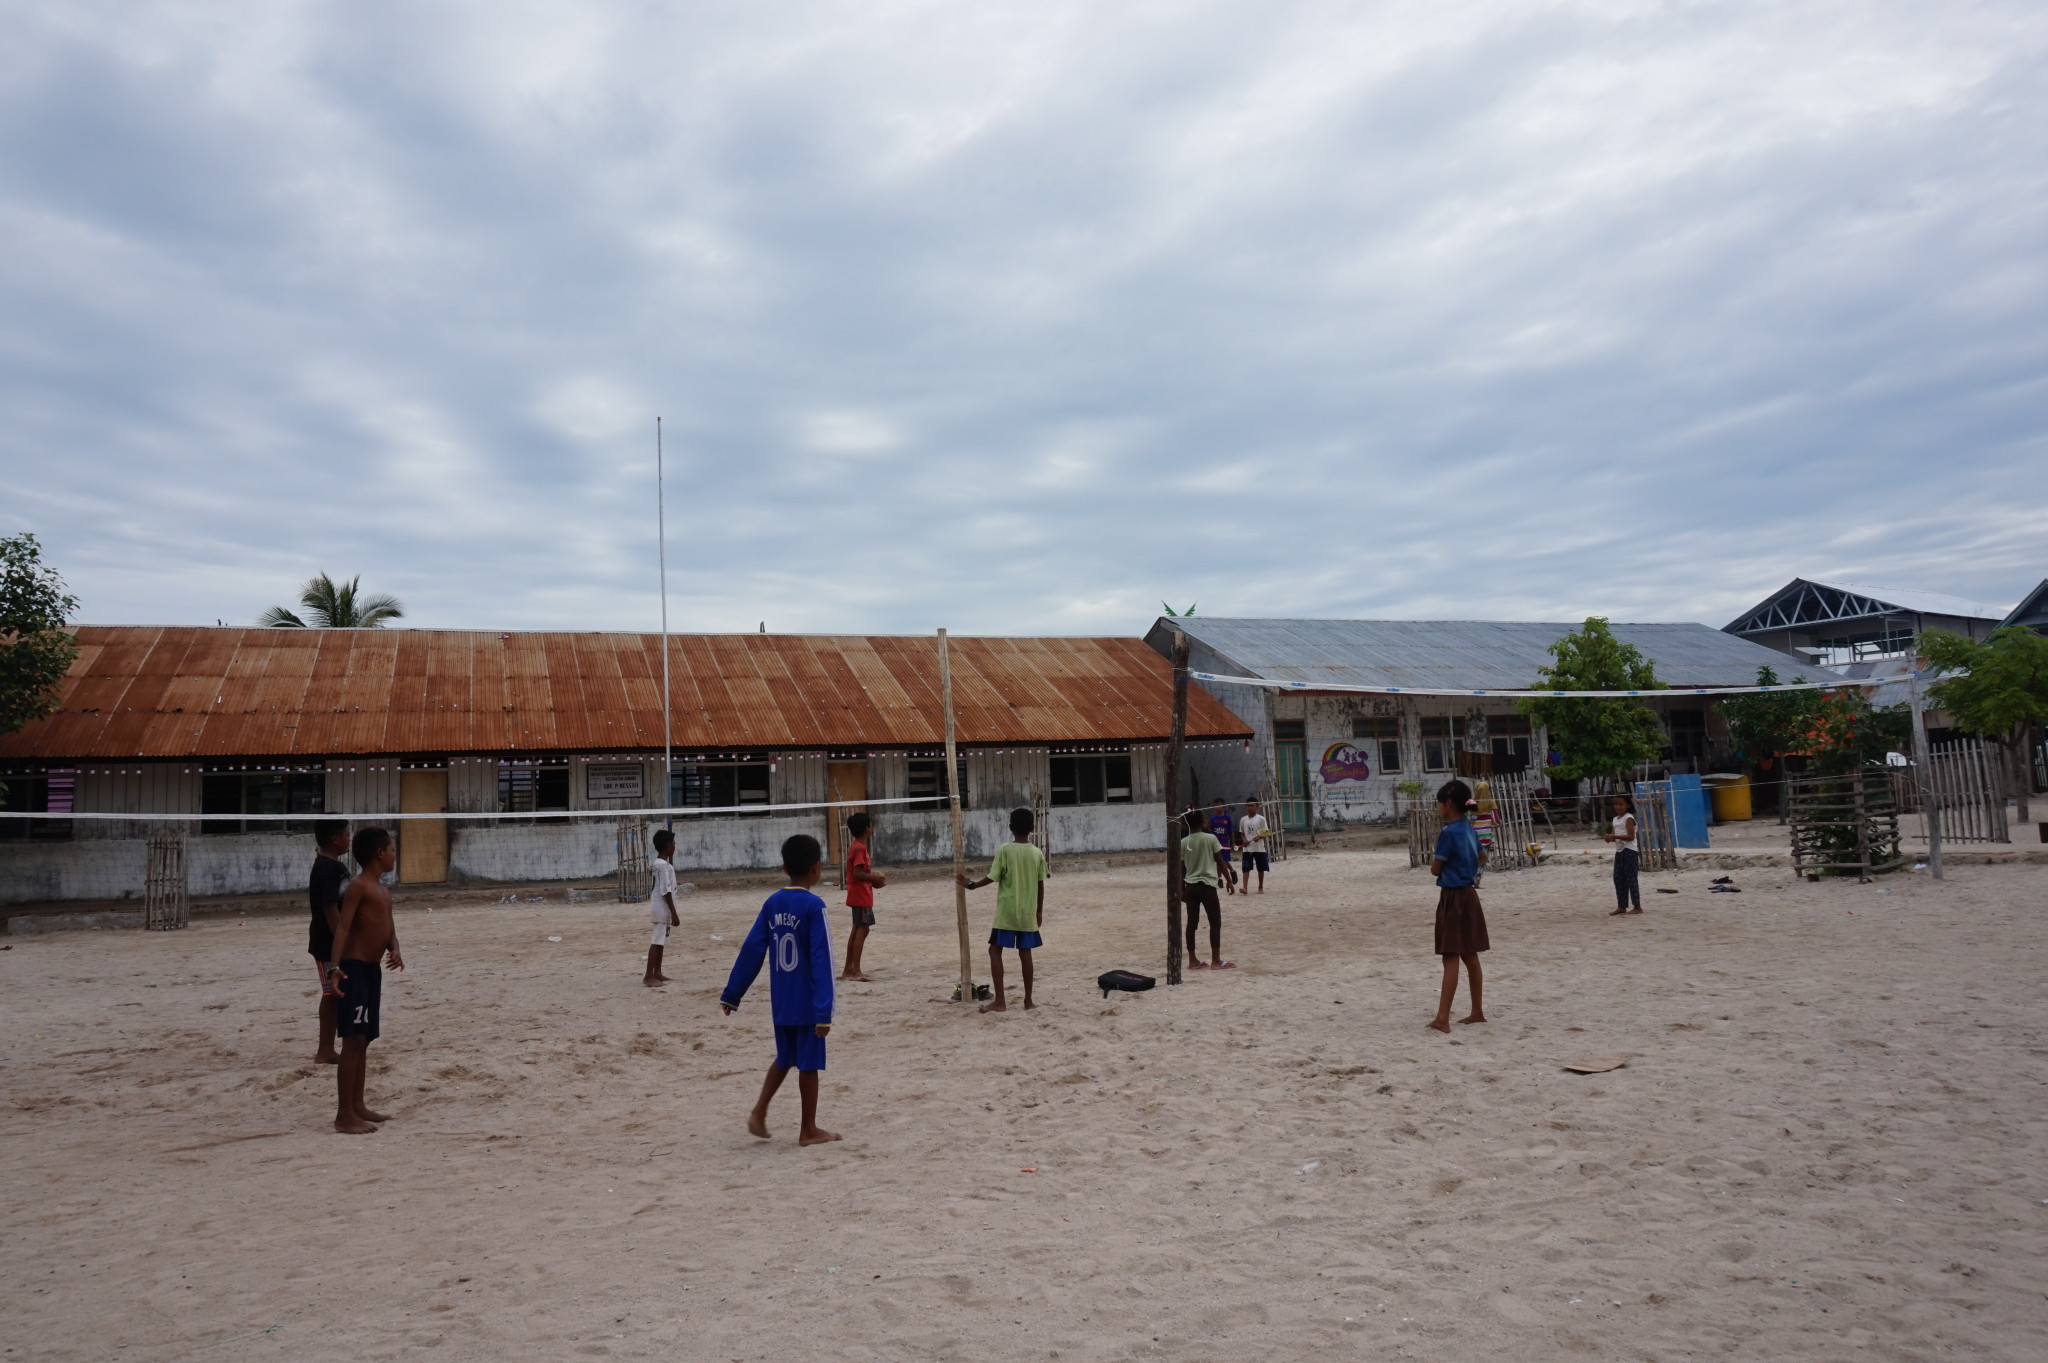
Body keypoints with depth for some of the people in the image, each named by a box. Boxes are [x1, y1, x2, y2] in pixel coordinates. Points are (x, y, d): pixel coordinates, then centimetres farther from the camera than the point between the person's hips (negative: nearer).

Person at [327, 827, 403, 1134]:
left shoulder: (383, 890, 16)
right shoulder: (358, 887, -12)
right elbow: (342, 927, -22)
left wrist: (394, 949, -7)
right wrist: (335, 967, -33)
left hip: (373, 969, 9)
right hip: (354, 969, -9)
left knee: (364, 1040, 14)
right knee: (353, 1040, -9)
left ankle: (357, 1106, 23)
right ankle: (344, 1115, -5)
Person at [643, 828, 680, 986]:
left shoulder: (657, 863, 10)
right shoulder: (663, 865, -18)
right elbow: (666, 891, -21)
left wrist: (670, 856, 18)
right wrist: (674, 913, -20)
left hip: (660, 908, 10)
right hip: (663, 908, -10)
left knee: (660, 941, 16)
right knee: (657, 942, -10)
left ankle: (657, 973, 23)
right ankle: (648, 976, -12)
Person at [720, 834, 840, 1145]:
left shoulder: (772, 904, 2)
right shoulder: (814, 906, -16)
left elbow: (751, 951, 4)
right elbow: (821, 960, -19)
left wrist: (731, 994, 9)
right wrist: (824, 1010, -20)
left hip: (780, 1002, 6)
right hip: (807, 1004, -6)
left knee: (785, 1058, 22)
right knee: (808, 1063, 5)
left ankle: (759, 1112, 14)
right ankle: (809, 1130, 15)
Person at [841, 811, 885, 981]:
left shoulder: (855, 846, 13)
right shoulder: (860, 848, -18)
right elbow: (857, 873, -23)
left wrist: (872, 877, 10)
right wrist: (874, 878, -13)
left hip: (859, 895, 10)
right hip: (861, 895, -10)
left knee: (857, 929, 14)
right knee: (862, 929, -9)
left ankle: (848, 969, 18)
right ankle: (855, 970, -10)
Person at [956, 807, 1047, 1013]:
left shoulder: (1004, 850, -10)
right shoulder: (1038, 854, 2)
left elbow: (993, 878, -9)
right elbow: (1040, 885, 5)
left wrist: (971, 884, 6)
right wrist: (1039, 911, 15)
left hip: (1006, 911, -4)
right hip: (1028, 912, 4)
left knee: (995, 950, 3)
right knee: (1025, 953, 10)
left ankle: (1000, 1000, -3)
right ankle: (1028, 1000, 13)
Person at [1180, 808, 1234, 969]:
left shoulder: (1183, 843, 2)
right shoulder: (1211, 838, -8)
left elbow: (1182, 869, 6)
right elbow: (1221, 862, -5)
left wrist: (1182, 889, 15)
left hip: (1190, 886, 4)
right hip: (1207, 885, -4)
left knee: (1192, 923, 8)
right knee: (1215, 922, 2)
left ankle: (1193, 959, 12)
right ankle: (1216, 961, 0)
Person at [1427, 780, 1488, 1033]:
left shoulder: (1449, 832, -18)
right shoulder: (1469, 829, 9)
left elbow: (1435, 869, -13)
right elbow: (1482, 857, 27)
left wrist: (1433, 861, 7)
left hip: (1453, 897, -9)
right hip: (1468, 894, 9)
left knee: (1451, 958, -10)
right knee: (1470, 955, 15)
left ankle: (1442, 1018, -12)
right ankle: (1477, 1011, 24)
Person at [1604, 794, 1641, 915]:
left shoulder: (1629, 818, -9)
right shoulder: (1616, 819, 16)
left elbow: (1631, 836, -16)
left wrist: (1615, 836, -24)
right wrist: (1610, 837, -5)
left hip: (1629, 851, -8)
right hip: (1619, 851, 9)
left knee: (1631, 878, -7)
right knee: (1618, 878, 8)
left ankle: (1637, 907, -2)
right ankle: (1622, 906, 14)